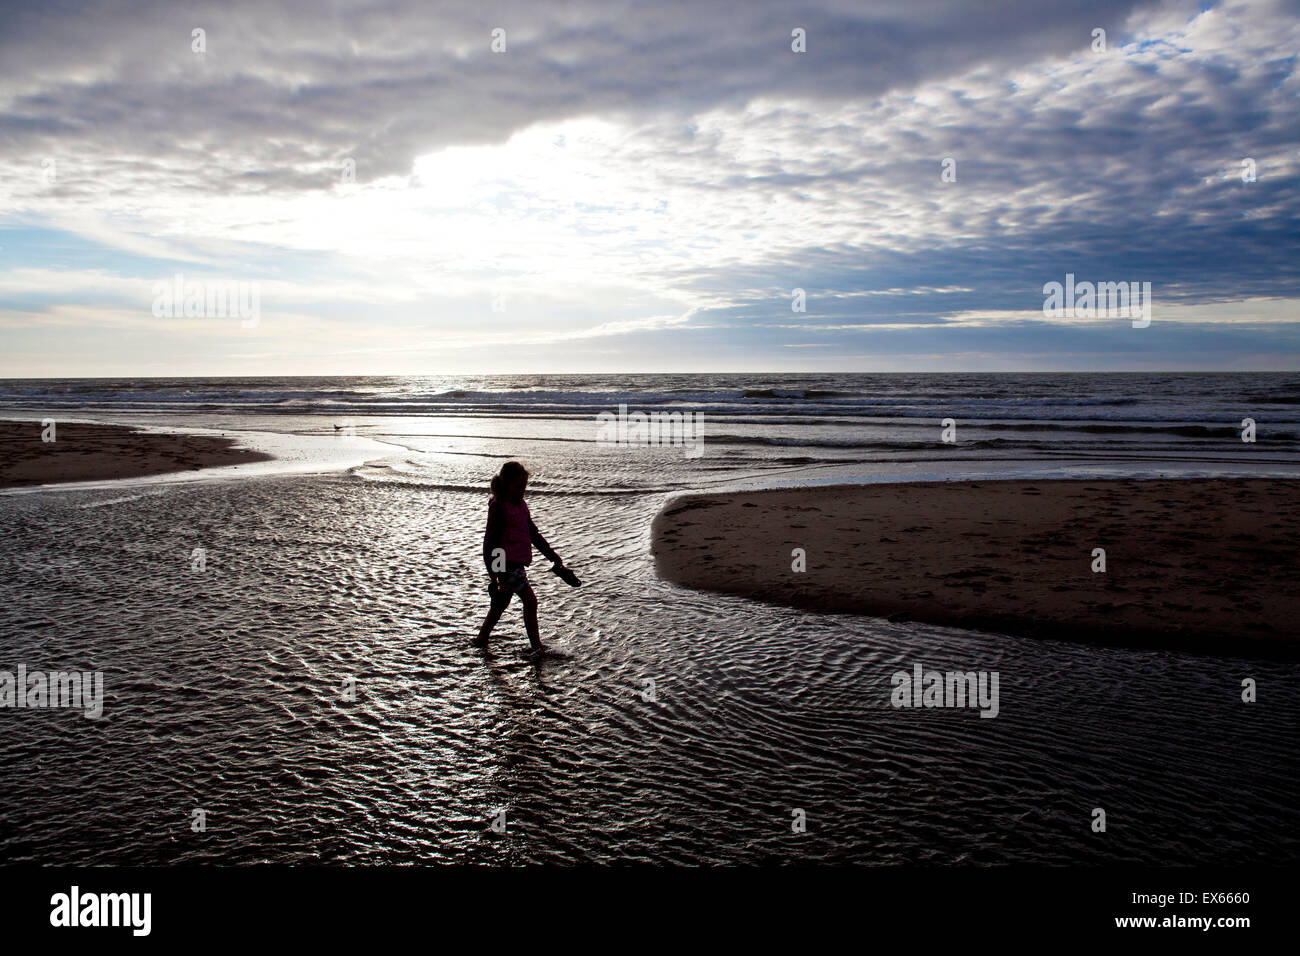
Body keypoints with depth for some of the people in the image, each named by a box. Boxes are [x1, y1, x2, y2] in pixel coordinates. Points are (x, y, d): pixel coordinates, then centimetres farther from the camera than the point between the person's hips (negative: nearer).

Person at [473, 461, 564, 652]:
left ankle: (481, 639, 33)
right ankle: (537, 647, -5)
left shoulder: (521, 505, 14)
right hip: (507, 564, -9)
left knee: (500, 604, 20)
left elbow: (534, 534, 21)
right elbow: (490, 541, -15)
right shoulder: (499, 507, -13)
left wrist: (553, 556, 18)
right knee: (530, 600, -10)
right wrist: (493, 574, -19)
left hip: (516, 563, 9)